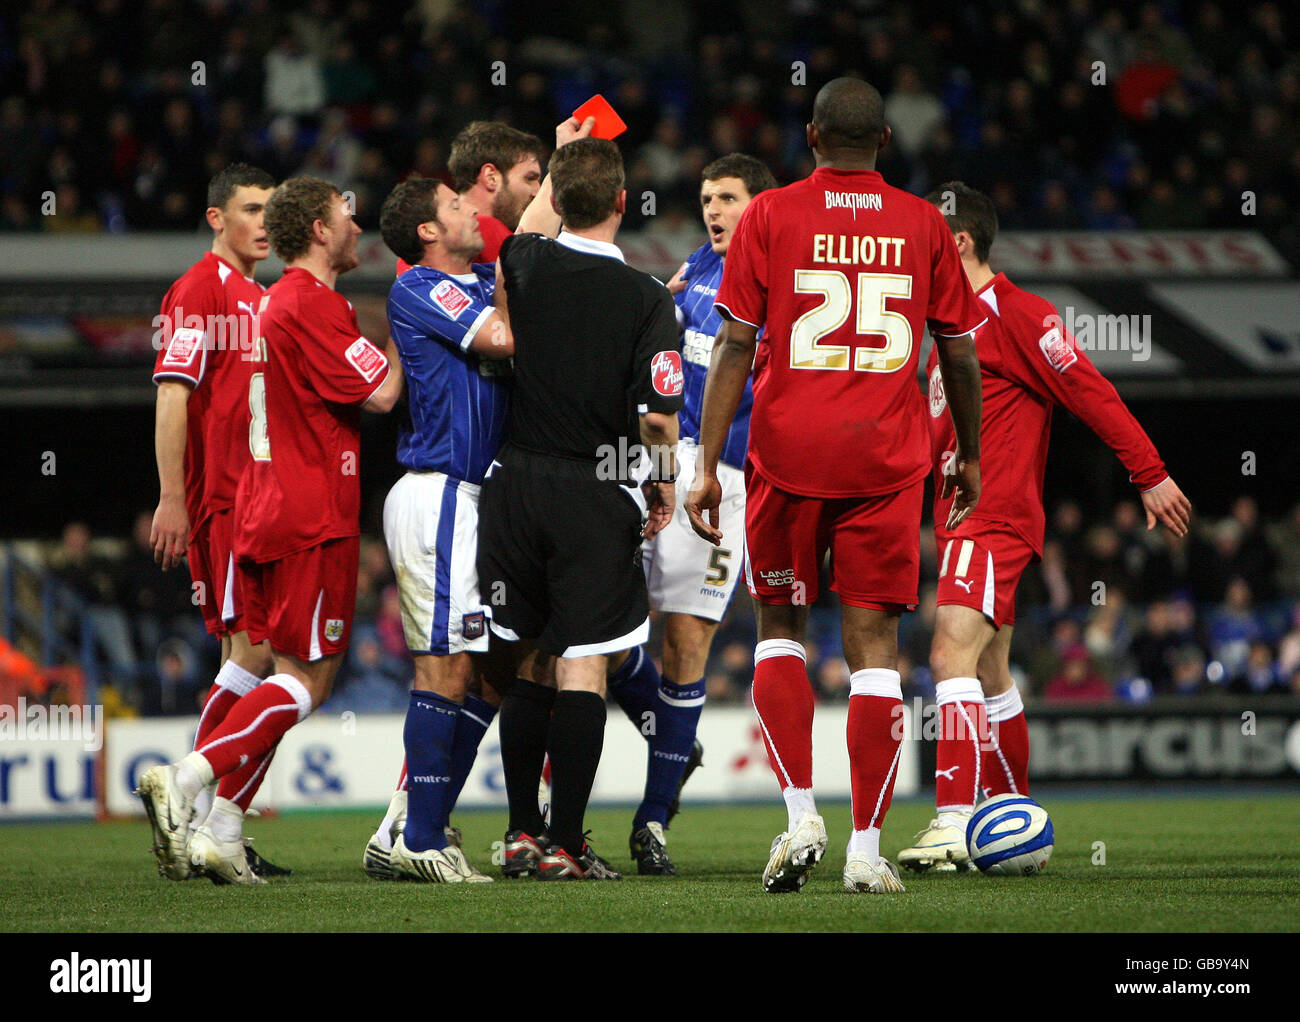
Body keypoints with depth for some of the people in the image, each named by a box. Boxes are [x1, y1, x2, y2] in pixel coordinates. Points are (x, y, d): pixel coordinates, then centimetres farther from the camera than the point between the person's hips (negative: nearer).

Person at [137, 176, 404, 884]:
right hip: (314, 520, -10)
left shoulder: (278, 301, 18)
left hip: (267, 517, 10)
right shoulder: (313, 304, -14)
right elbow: (380, 393, -17)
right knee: (309, 679, -7)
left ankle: (220, 833, 5)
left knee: (290, 673, 12)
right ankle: (182, 780, -17)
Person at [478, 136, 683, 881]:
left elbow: (523, 232, 26)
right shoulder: (646, 299, -11)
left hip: (517, 483, 4)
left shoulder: (524, 266, 0)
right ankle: (565, 846, -5)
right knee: (583, 666, -2)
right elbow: (657, 415, -12)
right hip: (596, 492, -4)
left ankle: (523, 833, 13)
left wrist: (560, 169, 41)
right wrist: (665, 486, 6)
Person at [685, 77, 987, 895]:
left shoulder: (770, 216, 2)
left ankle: (801, 814, 1)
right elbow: (960, 351, 10)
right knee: (874, 645, 1)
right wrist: (971, 456, 22)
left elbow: (735, 345, -2)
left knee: (780, 626, 15)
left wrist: (707, 466, -1)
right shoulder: (923, 224, 6)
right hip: (887, 460, 0)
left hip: (789, 456, 0)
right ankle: (868, 849, -3)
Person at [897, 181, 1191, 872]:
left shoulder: (1015, 314, -10)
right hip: (962, 521, 10)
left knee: (952, 653, -22)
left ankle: (955, 821, -29)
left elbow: (1091, 392, -12)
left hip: (995, 519, -10)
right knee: (989, 679, 15)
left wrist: (1150, 474, -13)